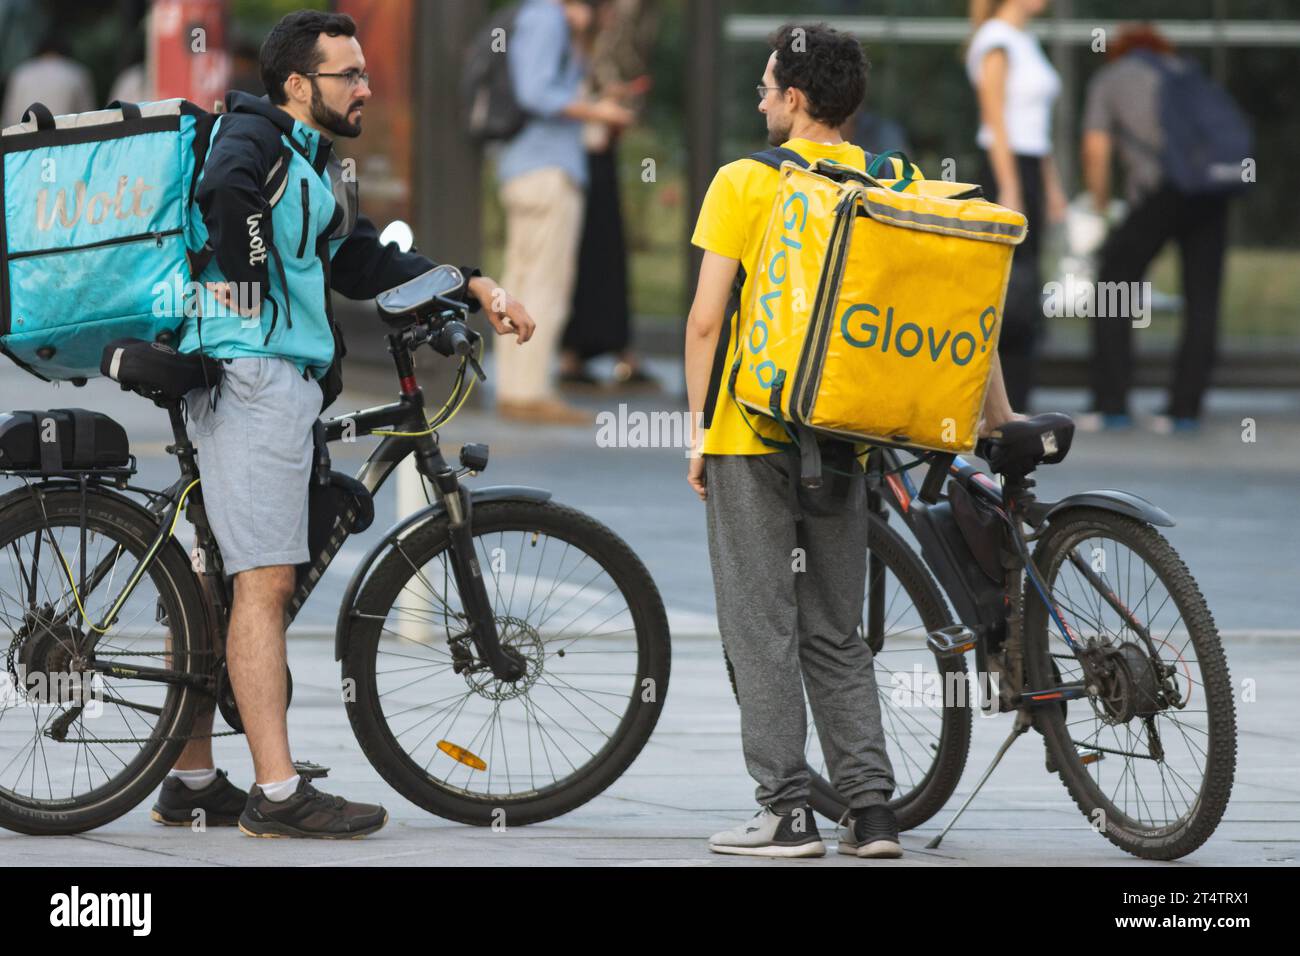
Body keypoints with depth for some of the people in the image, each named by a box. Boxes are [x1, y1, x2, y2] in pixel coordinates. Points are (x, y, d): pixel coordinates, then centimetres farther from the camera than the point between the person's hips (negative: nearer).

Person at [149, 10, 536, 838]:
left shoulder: (318, 166, 23)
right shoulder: (255, 135, -7)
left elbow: (364, 266, 20)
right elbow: (228, 189, -30)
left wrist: (477, 288, 11)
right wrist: (246, 286, -19)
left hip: (283, 383, 10)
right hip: (255, 374, -10)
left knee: (217, 582, 13)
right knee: (266, 582, -13)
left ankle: (192, 782, 19)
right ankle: (278, 794, -16)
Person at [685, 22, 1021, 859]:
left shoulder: (746, 184, -8)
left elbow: (707, 320, -10)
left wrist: (699, 428, -1)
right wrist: (998, 417, 11)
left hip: (751, 436, -4)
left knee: (763, 629, 1)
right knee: (837, 635, 12)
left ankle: (786, 811, -2)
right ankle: (872, 811, 6)